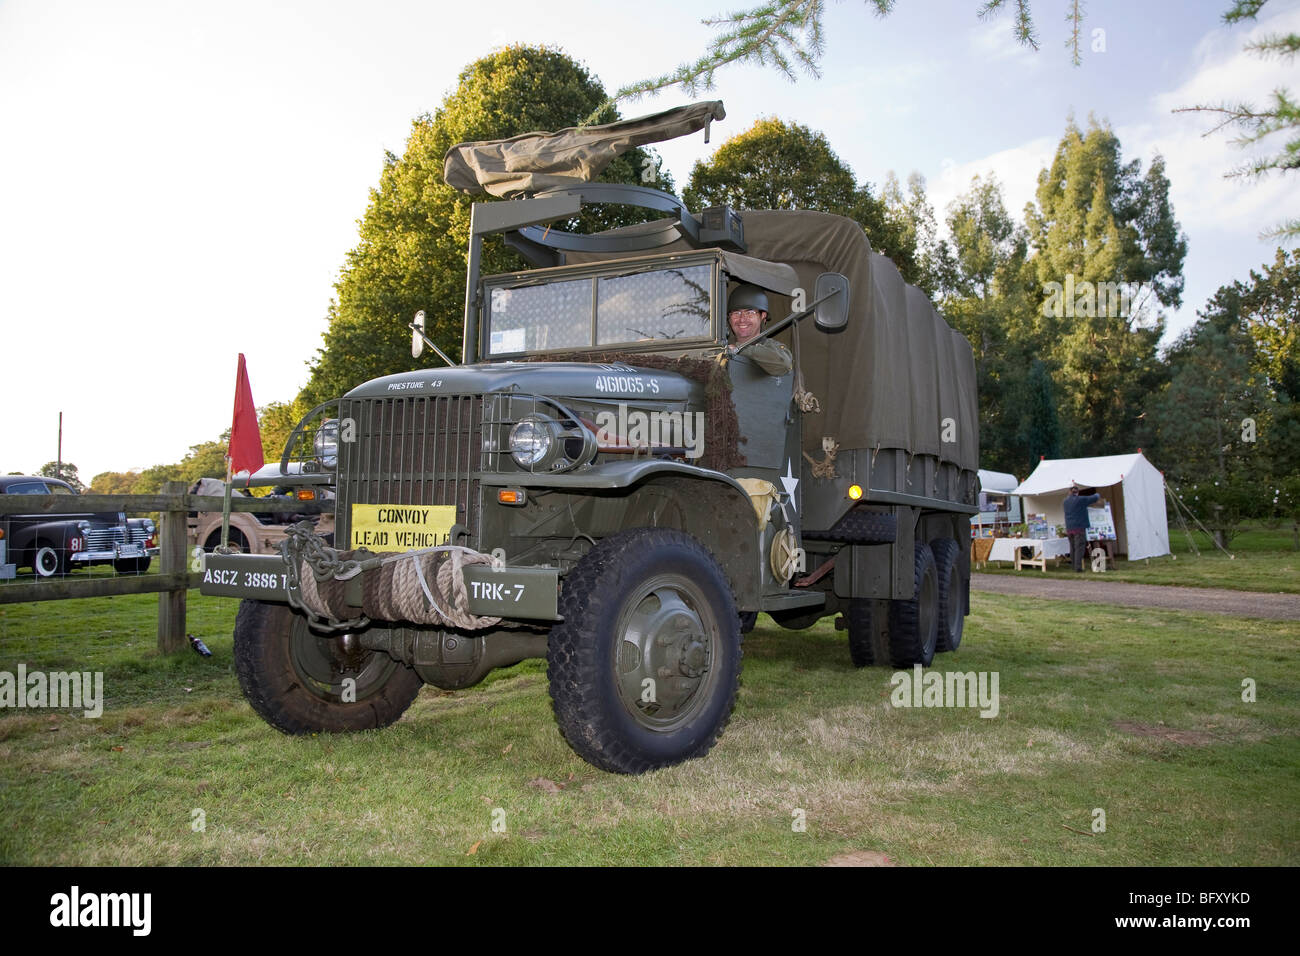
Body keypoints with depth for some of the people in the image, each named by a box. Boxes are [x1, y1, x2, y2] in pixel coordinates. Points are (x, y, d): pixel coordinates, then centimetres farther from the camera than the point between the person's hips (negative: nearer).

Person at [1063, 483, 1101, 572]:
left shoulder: (1066, 501, 9)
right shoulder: (1080, 500, -10)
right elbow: (1094, 498, -1)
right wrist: (1097, 495, 19)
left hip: (1069, 528, 6)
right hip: (1079, 527, -6)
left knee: (1073, 547, 11)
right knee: (1079, 547, -6)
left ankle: (1074, 565, 14)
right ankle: (1078, 566, -10)